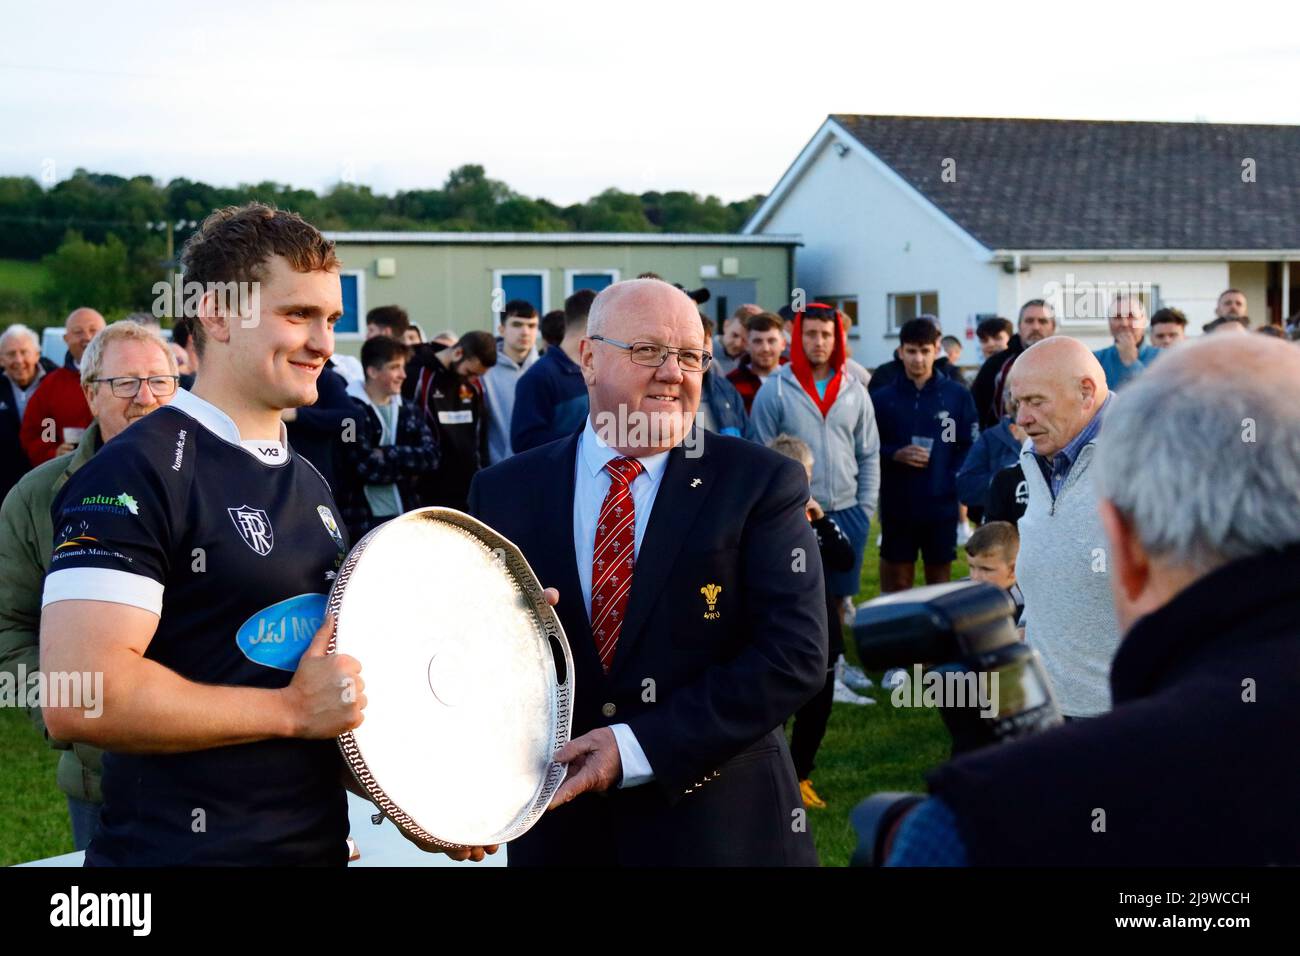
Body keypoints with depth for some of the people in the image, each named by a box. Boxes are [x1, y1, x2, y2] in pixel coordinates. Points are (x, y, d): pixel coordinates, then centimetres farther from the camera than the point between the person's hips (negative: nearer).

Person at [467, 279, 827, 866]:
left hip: (721, 823, -2)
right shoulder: (503, 493, 2)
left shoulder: (761, 484, -6)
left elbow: (794, 655, -14)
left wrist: (639, 747, -20)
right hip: (557, 825, 2)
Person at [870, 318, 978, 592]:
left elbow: (971, 448, 0)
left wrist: (954, 482, -14)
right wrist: (895, 455, -14)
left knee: (940, 583, 10)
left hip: (942, 505, 0)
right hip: (897, 505, 0)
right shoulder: (882, 398, 2)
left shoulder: (957, 396, 2)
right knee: (897, 584, 6)